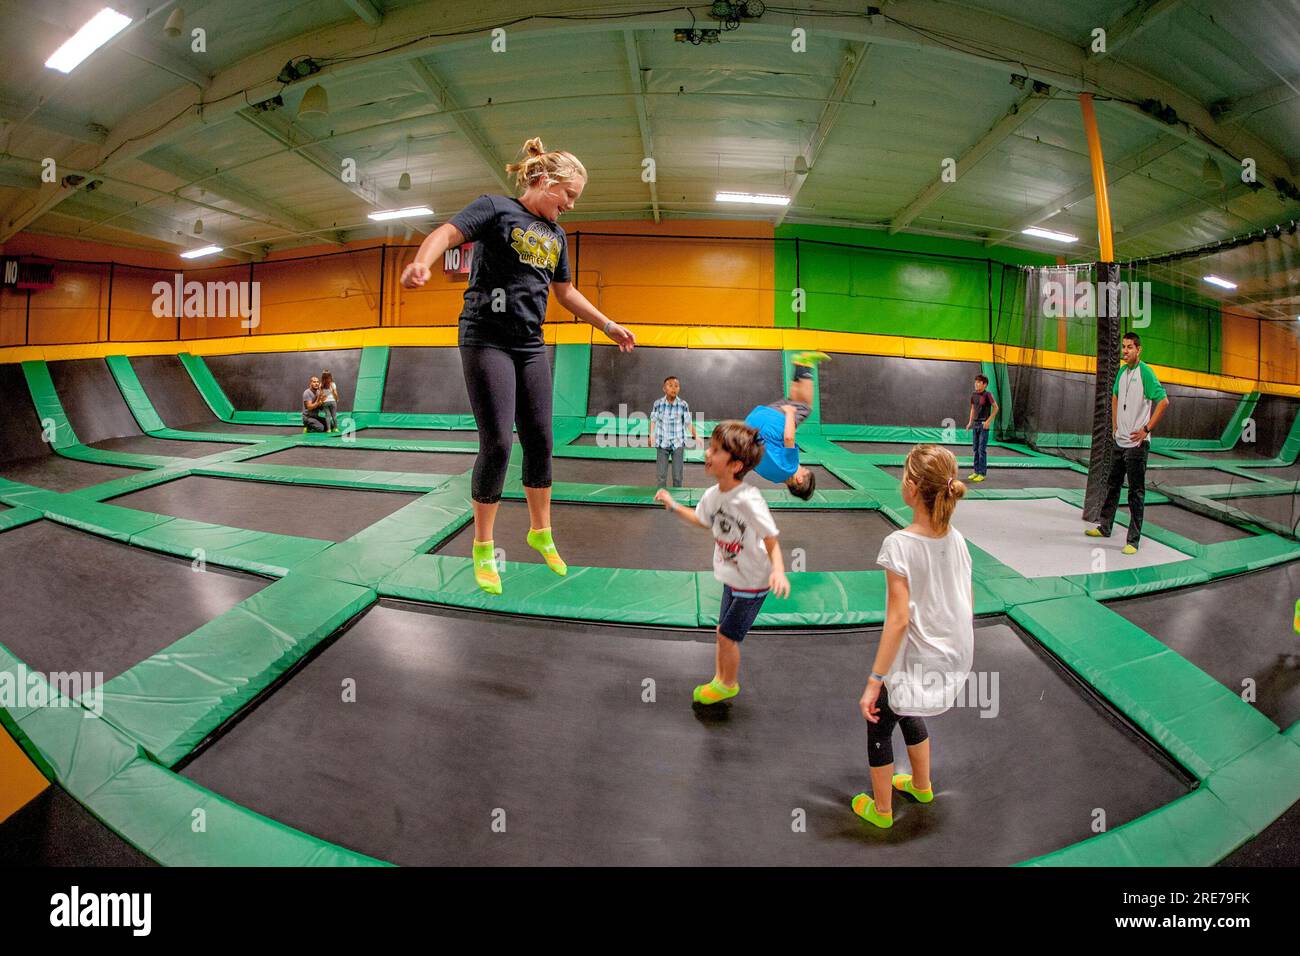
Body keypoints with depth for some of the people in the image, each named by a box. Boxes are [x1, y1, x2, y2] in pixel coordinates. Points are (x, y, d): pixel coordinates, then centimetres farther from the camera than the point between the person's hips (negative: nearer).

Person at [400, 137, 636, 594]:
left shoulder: (555, 235, 17)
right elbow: (447, 232, -18)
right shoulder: (496, 208, -2)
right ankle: (482, 548, 6)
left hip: (531, 346, 7)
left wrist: (608, 325, 27)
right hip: (486, 339, -6)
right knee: (497, 445, -10)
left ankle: (540, 532, 25)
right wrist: (421, 262, -39)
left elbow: (565, 292, 26)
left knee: (540, 443, 6)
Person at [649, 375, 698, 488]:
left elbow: (688, 422, -2)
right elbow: (653, 420, 2)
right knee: (660, 475, 4)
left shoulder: (683, 404, -7)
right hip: (662, 443, 0)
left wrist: (695, 436, -12)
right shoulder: (658, 403, -6)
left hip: (678, 443, 0)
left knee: (677, 476, 7)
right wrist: (651, 435, -10)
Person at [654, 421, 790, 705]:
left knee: (727, 636, 5)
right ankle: (720, 681, 39)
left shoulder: (749, 500, -31)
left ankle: (729, 685, 31)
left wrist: (778, 570, -41)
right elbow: (702, 520, 14)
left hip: (752, 583, -7)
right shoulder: (712, 495, -8)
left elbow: (772, 541, -24)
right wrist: (673, 505, 9)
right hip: (731, 578, 7)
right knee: (723, 632, 18)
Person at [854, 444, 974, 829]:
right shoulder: (956, 539, -5)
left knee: (879, 726, 18)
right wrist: (958, 650, 21)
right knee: (907, 713, 32)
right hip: (952, 658, 7)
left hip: (912, 663, -7)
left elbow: (899, 619, -26)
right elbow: (967, 605, 4)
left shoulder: (899, 544, -24)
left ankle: (881, 809, 36)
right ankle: (921, 785, 53)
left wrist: (874, 681, -21)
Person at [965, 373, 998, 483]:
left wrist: (988, 421, -14)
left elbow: (996, 408, -9)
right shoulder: (973, 394, 7)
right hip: (975, 424, 6)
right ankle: (976, 471, 16)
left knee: (982, 449, -6)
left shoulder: (987, 394, -11)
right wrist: (970, 422, 12)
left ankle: (982, 473, 0)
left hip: (984, 425, -6)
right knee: (976, 448, 9)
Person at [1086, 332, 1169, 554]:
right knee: (1112, 485, 17)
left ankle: (1133, 541, 2)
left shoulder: (1145, 372, -13)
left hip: (1136, 443, -8)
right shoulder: (1122, 371, 10)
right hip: (1119, 441, 8)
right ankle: (1105, 527, 30)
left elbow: (1164, 401, -17)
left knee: (1136, 493, -2)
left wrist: (1146, 430, -16)